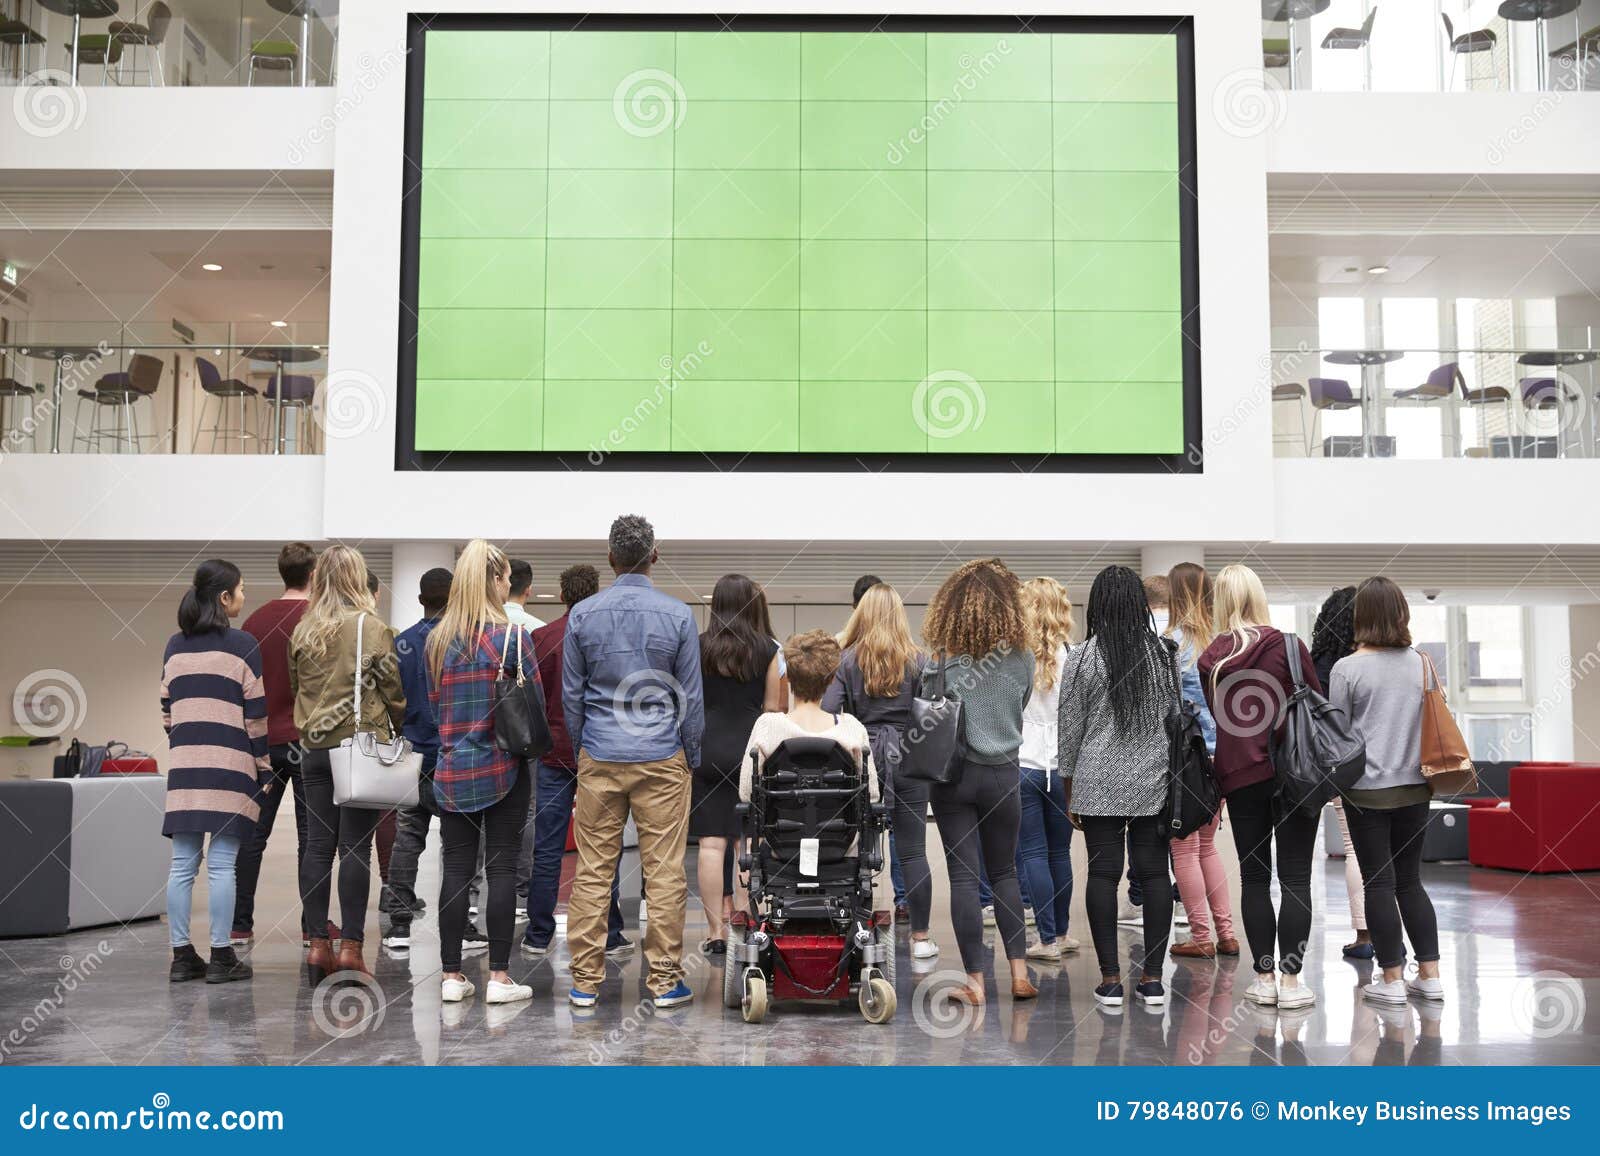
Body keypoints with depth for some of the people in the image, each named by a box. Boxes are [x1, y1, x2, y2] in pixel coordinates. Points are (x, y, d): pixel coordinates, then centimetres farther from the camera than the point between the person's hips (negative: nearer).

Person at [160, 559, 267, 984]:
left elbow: (167, 712, 15)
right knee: (222, 865, -2)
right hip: (230, 765, -5)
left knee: (182, 864, 7)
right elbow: (255, 715, -5)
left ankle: (182, 956, 11)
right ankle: (221, 958, 1)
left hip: (184, 766, 5)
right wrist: (264, 769, 1)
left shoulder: (175, 647, 12)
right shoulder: (242, 646, -4)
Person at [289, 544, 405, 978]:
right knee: (355, 847, -2)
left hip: (314, 747, 4)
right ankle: (350, 946, -2)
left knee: (317, 846, 8)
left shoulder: (302, 631, 6)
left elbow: (295, 686, 14)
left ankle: (318, 943, 10)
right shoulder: (373, 628, -7)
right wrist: (395, 726, 14)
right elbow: (393, 691, -3)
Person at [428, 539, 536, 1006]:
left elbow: (435, 703, 10)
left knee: (455, 868, 8)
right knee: (502, 867, 3)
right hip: (503, 767, -4)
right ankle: (499, 977, 6)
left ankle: (451, 975, 13)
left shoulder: (437, 640, 3)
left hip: (452, 769, 4)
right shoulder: (511, 636, -10)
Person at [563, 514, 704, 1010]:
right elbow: (692, 697, 0)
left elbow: (571, 694, 6)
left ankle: (585, 982, 12)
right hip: (662, 760, -2)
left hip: (599, 758, 2)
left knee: (592, 871, 7)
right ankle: (665, 980, 8)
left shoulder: (582, 614, 0)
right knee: (664, 871, 3)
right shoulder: (678, 615, -5)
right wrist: (692, 758, 12)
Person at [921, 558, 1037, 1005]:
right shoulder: (1022, 658, -3)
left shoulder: (944, 658, -10)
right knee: (1004, 873, 15)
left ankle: (974, 980, 4)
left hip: (955, 773, -2)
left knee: (963, 875, 2)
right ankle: (1019, 972, 12)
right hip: (1003, 774, 2)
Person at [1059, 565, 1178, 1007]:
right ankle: (1152, 978, 9)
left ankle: (1110, 979, 3)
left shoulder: (1082, 658, -5)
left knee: (1103, 874, 2)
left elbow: (1071, 728, -1)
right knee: (1154, 872, 6)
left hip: (1099, 783, -2)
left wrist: (1070, 789, 8)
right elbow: (1175, 717, 8)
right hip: (1153, 781, 2)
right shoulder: (1162, 653, 1)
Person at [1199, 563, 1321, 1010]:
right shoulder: (1288, 646, -7)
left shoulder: (1210, 659, 0)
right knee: (1295, 878, 3)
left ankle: (1264, 977, 12)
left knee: (1253, 877, 9)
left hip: (1238, 776, 2)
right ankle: (1290, 979, 3)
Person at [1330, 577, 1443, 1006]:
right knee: (1409, 879, 14)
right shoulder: (1420, 663, 2)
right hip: (1415, 787, 4)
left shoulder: (1347, 668, -10)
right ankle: (1429, 975, 15)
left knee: (1379, 883, 3)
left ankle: (1392, 979, 7)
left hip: (1368, 789, -4)